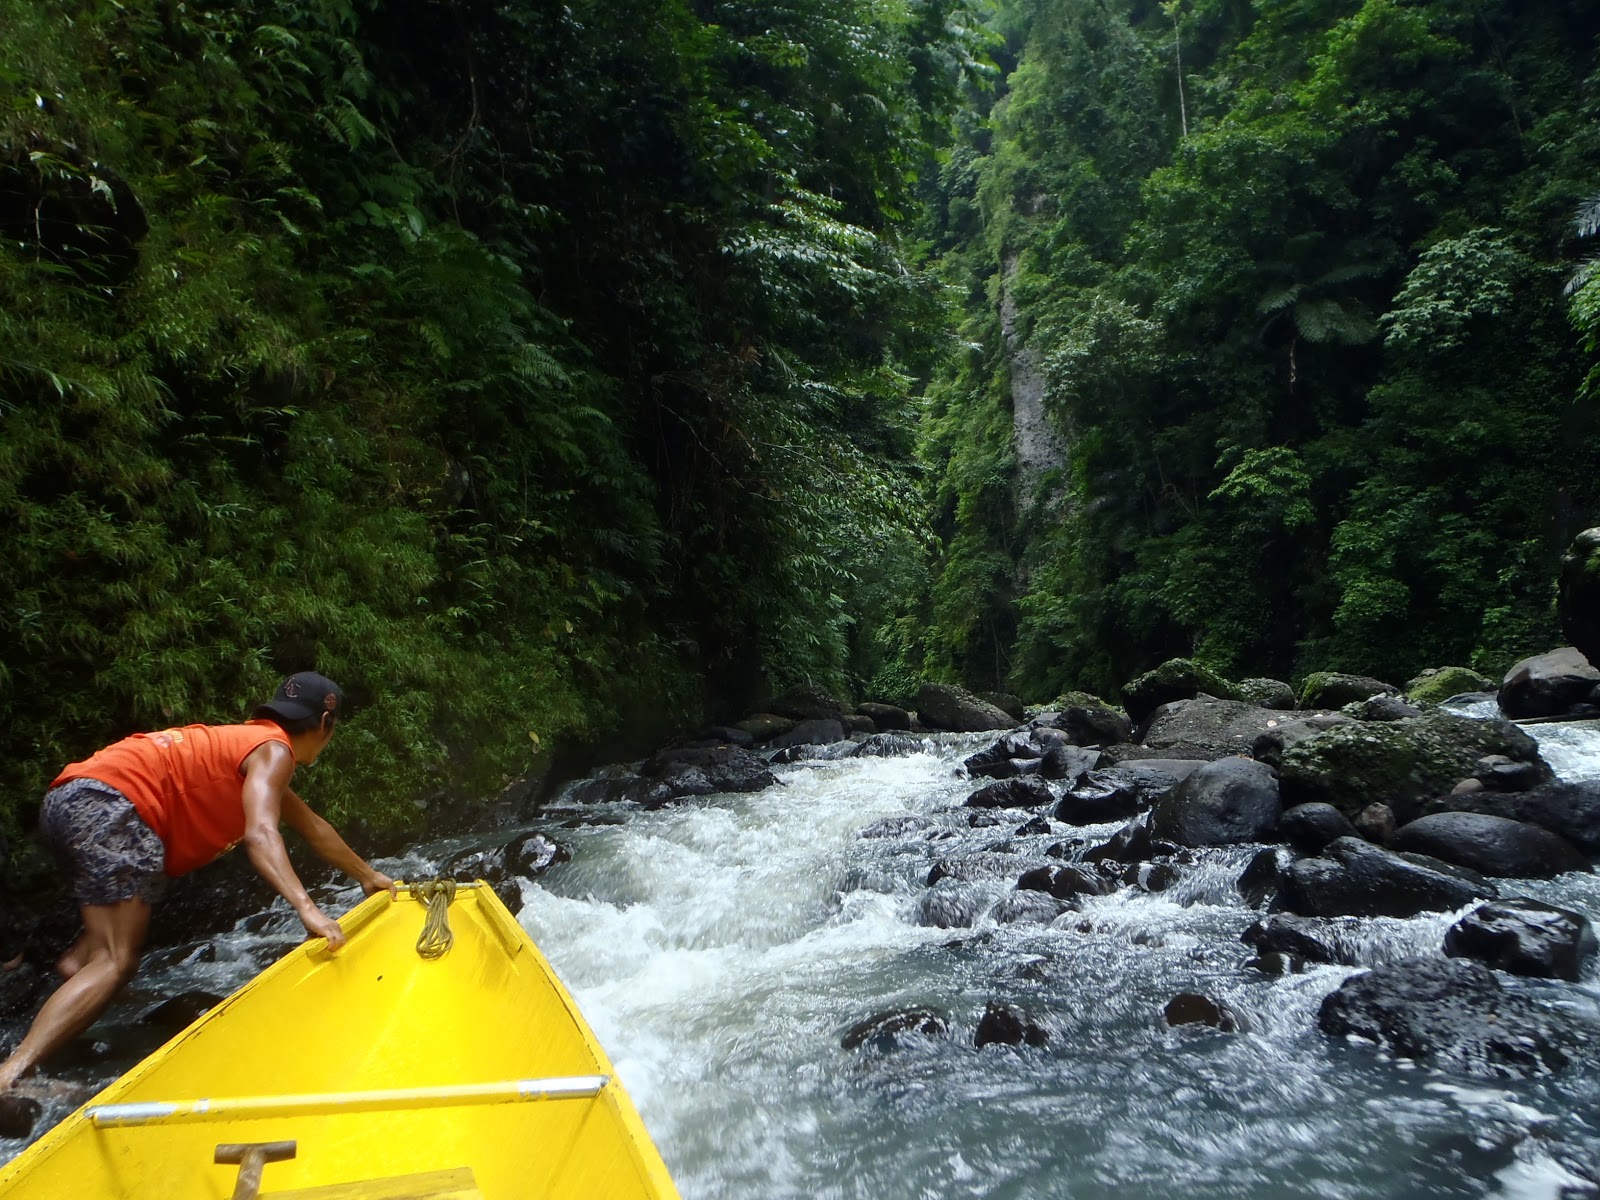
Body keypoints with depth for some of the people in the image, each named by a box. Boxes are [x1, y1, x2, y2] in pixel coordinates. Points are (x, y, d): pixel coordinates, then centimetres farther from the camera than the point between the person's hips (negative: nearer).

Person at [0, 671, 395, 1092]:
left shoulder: (247, 740, 27)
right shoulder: (273, 751, -2)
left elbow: (314, 827, 36)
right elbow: (260, 833, -22)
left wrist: (367, 875, 43)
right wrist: (307, 908, -31)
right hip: (110, 804, -10)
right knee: (116, 963, -14)